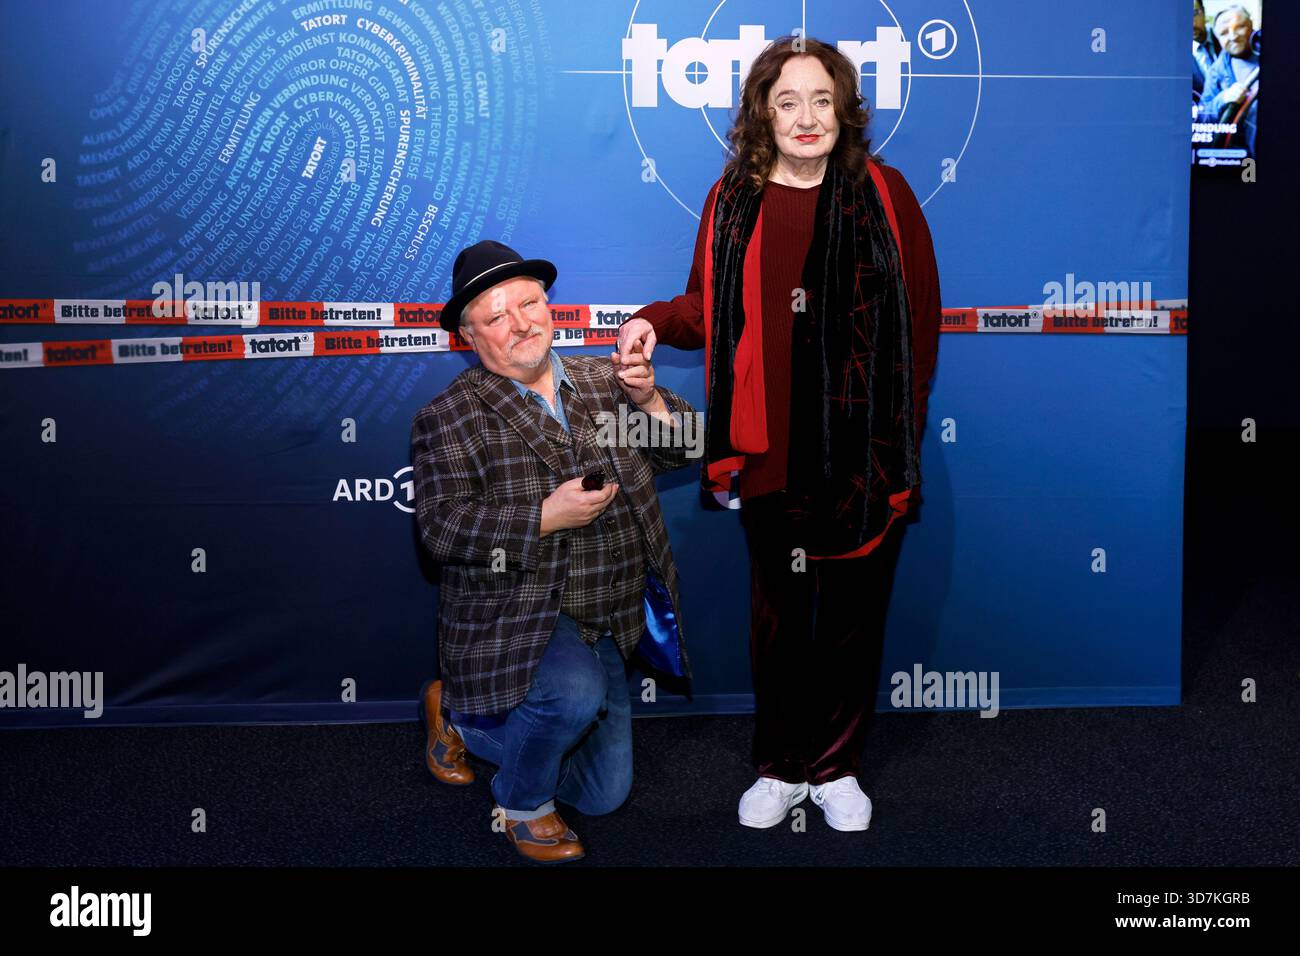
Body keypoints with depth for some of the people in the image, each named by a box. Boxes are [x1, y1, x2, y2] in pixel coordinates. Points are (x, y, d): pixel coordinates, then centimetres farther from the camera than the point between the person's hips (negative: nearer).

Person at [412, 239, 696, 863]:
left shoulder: (602, 382, 6)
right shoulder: (448, 417, -8)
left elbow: (680, 452, 2)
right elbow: (441, 528, -18)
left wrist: (648, 401, -18)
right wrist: (544, 518, -28)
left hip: (607, 623, 6)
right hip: (516, 616, -5)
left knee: (603, 796, 14)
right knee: (576, 694, -38)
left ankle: (459, 715, 34)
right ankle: (521, 804, -3)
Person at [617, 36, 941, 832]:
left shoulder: (883, 195, 0)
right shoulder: (733, 200, 6)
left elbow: (921, 319, 0)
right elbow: (708, 308, 11)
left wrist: (902, 436, -5)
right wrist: (655, 321, -10)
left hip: (864, 452, -1)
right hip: (774, 453, 1)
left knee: (853, 612, 9)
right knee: (779, 614, 11)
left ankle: (837, 767, 28)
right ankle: (781, 767, 28)